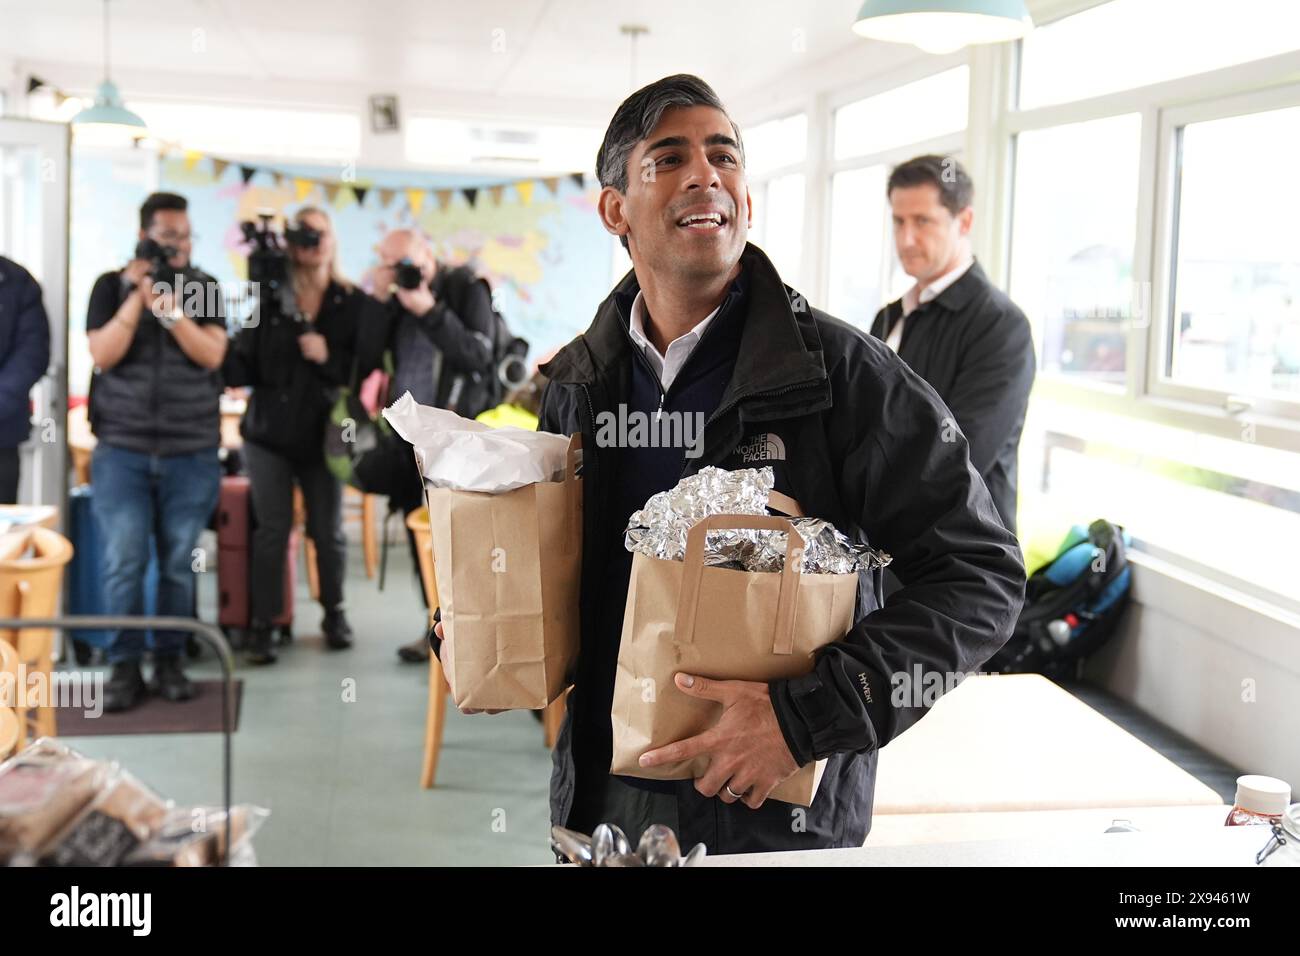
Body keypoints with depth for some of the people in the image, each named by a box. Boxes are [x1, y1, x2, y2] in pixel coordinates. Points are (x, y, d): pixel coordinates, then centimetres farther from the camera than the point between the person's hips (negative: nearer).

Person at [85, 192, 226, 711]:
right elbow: (102, 355, -6)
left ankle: (169, 660, 12)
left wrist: (167, 305, -18)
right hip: (122, 449, 0)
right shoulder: (112, 286, 6)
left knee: (179, 562, 2)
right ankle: (124, 666, 3)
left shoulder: (205, 288, 7)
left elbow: (212, 355, -7)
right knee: (123, 561, -6)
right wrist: (137, 297, -14)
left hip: (192, 453, 1)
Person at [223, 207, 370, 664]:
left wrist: (328, 358, -20)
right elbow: (243, 369, -4)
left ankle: (334, 613, 28)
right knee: (272, 529, 1)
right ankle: (262, 624, 8)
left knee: (328, 531, 8)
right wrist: (219, 356, -23)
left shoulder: (356, 305, -2)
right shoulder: (271, 302, 0)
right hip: (269, 435, 0)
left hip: (324, 434, 0)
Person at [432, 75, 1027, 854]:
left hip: (778, 813, -4)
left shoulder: (843, 372, -14)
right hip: (601, 792, 5)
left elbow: (982, 573, -16)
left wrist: (810, 718, -24)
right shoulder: (581, 381, 2)